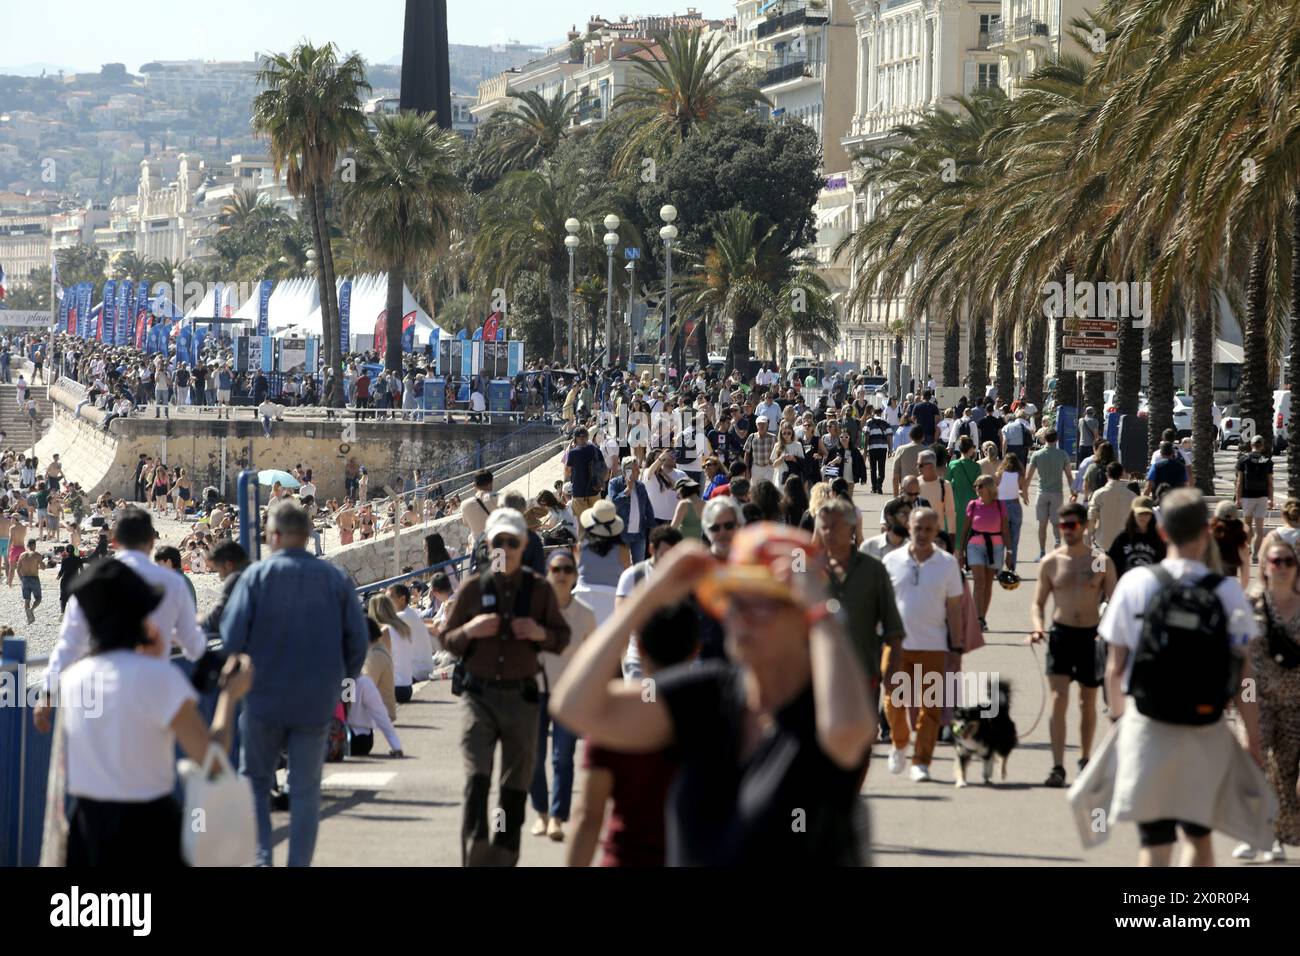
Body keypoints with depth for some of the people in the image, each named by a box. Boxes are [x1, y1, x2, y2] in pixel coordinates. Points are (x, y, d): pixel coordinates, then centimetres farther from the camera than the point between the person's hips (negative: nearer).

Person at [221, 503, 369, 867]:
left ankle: (260, 857, 0)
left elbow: (232, 635, -10)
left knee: (255, 779, 13)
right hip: (317, 701, 2)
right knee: (306, 789, 9)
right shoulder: (336, 578, 0)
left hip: (265, 697, -2)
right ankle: (299, 862, 8)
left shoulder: (257, 575, -7)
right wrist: (343, 679, 16)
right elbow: (358, 639, 1)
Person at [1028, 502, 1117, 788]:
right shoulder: (1051, 563, 3)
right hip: (1060, 634, 0)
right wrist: (1037, 626, -12)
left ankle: (1084, 760, 30)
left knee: (1087, 703, 13)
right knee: (1059, 700, -11)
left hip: (1091, 636, 0)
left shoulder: (1102, 563, -1)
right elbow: (1038, 602, 8)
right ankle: (1057, 767, -14)